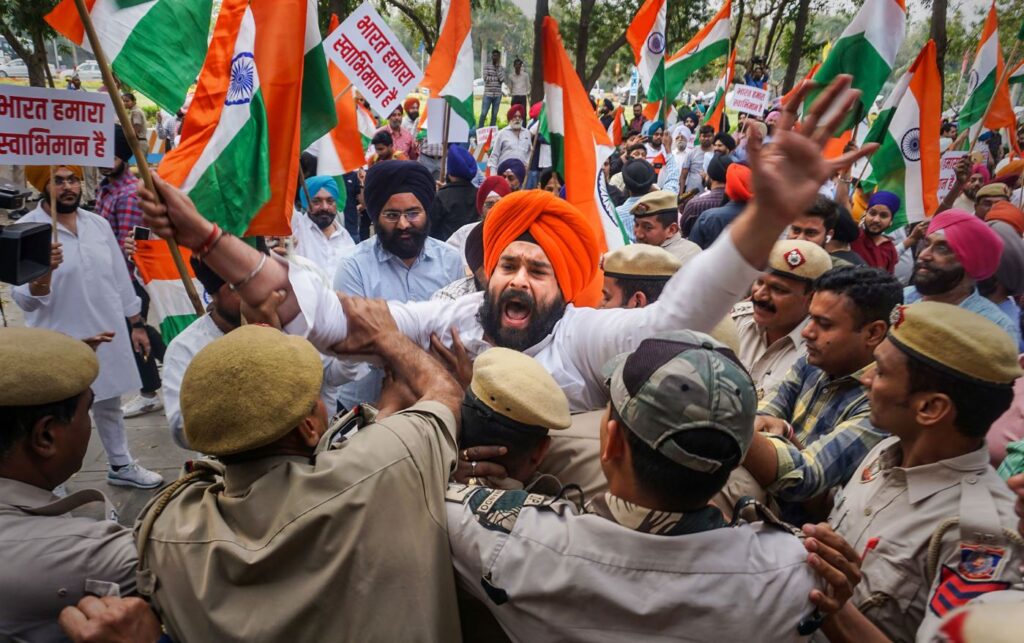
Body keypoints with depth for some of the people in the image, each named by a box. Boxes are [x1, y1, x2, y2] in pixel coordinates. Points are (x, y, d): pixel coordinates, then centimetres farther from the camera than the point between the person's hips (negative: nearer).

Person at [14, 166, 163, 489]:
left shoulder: (98, 223, 4)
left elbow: (120, 276, 12)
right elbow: (25, 300, -18)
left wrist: (136, 324, 12)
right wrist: (43, 273, -38)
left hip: (107, 335, 5)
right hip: (59, 343, -5)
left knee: (109, 404, 21)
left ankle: (121, 465, 37)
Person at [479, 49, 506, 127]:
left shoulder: (501, 68, 8)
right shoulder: (486, 66, 1)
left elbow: (502, 79, -7)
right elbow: (486, 78, -10)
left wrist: (498, 68, -8)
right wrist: (496, 78, -7)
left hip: (497, 95, 2)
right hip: (488, 94, -2)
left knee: (494, 115, 4)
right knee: (483, 113, -5)